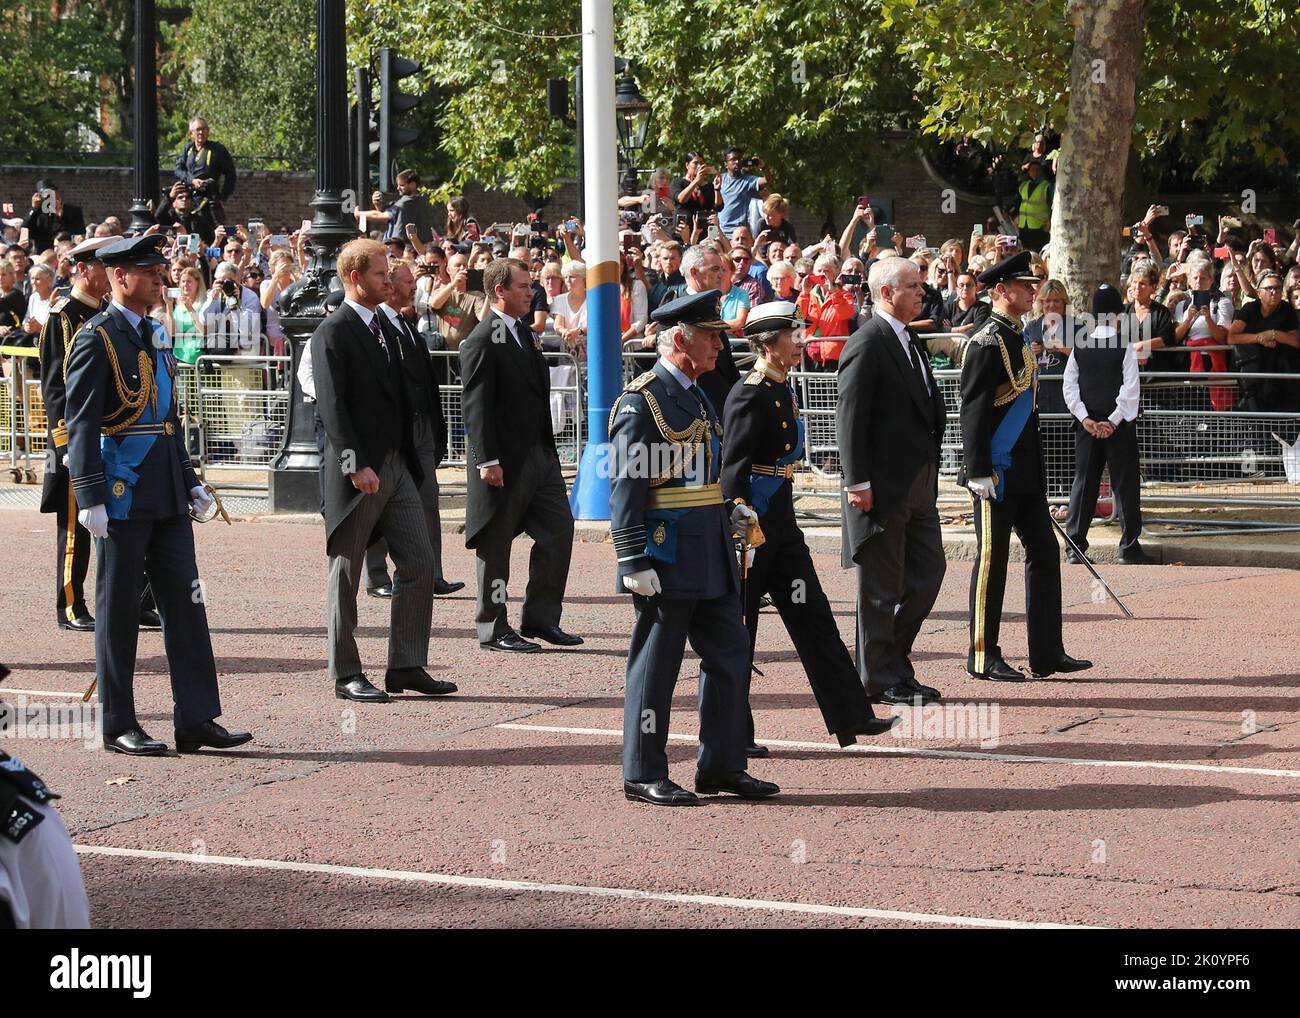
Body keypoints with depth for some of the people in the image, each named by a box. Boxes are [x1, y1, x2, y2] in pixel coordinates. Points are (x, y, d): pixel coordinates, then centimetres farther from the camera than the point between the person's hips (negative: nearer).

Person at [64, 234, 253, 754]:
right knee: (118, 610, 1)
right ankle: (118, 725, 9)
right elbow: (81, 425, -14)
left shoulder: (154, 336, 15)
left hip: (166, 497, 8)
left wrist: (190, 481, 19)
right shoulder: (96, 339, -10)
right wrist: (90, 498, -19)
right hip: (122, 497, -8)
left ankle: (196, 719, 8)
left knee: (186, 602, 5)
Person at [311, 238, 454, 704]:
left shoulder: (383, 328, 16)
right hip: (358, 471, -8)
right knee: (347, 575, 1)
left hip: (397, 467, 8)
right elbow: (332, 407, -17)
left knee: (419, 564, 4)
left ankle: (407, 666, 10)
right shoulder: (332, 333, -10)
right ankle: (346, 674, 8)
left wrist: (410, 459, 14)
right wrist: (356, 465, -23)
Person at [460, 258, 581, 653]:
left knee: (559, 530, 6)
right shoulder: (482, 341, -13)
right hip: (504, 459, -9)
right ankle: (492, 629, 8)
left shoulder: (524, 333, 15)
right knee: (495, 543, 1)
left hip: (539, 453, 9)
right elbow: (477, 405, -17)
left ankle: (541, 618, 15)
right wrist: (487, 460, -22)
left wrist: (548, 449, 18)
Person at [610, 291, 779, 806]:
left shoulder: (698, 397, 15)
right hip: (666, 557, -9)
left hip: (711, 554, 9)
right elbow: (626, 486, -16)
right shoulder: (641, 400, -12)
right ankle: (643, 775, 8)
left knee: (730, 654, 10)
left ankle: (721, 766, 19)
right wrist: (634, 561, -20)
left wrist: (730, 511, 13)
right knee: (656, 666, 0)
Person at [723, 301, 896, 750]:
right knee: (737, 629, 0)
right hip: (753, 523, -9)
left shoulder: (782, 389, 13)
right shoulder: (751, 394, -15)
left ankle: (850, 716, 8)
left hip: (780, 524, 9)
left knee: (812, 615, 7)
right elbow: (734, 467, -19)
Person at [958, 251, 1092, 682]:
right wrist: (979, 472, -21)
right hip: (997, 473, -10)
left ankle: (1047, 654, 13)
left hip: (1026, 470, 10)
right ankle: (983, 658, 5)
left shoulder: (1018, 339, 15)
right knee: (992, 560, -3)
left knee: (1044, 552, 9)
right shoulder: (987, 343, -14)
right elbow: (973, 411, -17)